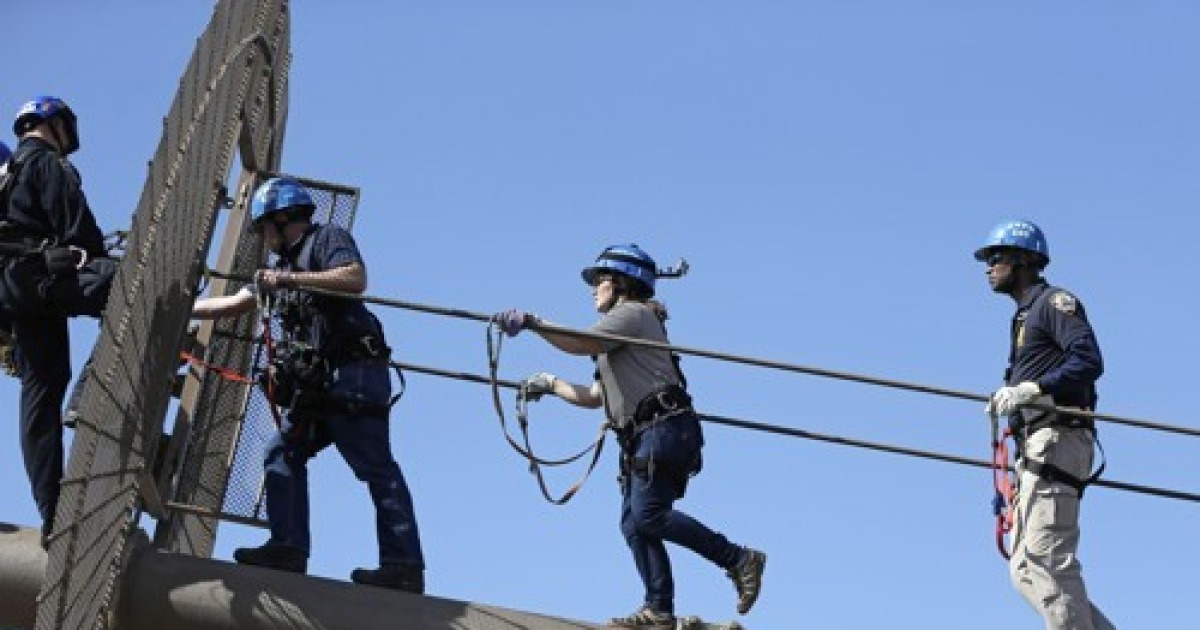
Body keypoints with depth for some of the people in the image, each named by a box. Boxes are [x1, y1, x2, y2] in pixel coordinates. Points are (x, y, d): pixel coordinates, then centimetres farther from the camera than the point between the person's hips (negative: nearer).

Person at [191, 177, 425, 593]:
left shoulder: (327, 239, 3)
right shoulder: (286, 263, 28)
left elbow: (356, 278, -17)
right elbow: (235, 304, 33)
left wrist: (289, 279, -18)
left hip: (353, 372, -9)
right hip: (319, 383, 9)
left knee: (375, 465, -13)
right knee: (284, 454, 2)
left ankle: (404, 565, -18)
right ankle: (289, 547, -5)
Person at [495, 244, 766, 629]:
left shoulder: (633, 313, 1)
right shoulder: (618, 334, 31)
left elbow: (580, 344, -13)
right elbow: (594, 396, 34)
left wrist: (531, 322, -9)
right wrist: (551, 385, 33)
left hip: (664, 427, -10)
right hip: (643, 438, 10)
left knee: (648, 514, -20)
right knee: (633, 522, 3)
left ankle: (739, 559, -15)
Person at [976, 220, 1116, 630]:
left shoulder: (1055, 301, -1)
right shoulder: (1024, 317, 28)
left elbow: (1089, 360, -15)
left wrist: (1032, 389, -22)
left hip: (1057, 441, -10)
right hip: (1034, 451, 10)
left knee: (1047, 558, -17)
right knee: (1024, 569, 4)